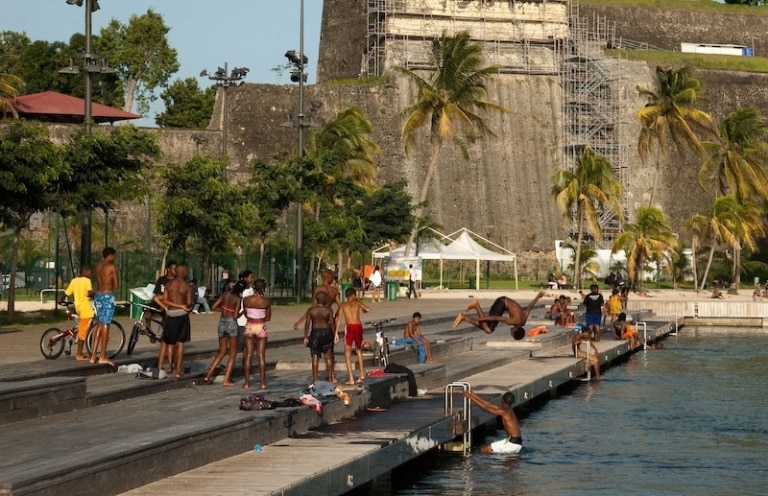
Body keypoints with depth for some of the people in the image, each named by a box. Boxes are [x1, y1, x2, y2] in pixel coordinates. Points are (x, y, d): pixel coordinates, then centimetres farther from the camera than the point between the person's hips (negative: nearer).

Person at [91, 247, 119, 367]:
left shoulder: (98, 266, 11)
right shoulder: (112, 267, -10)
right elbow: (116, 285, -9)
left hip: (98, 295, 7)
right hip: (108, 296, -7)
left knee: (100, 325, 14)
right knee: (105, 325, -4)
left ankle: (94, 355, 12)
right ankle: (103, 357, -4)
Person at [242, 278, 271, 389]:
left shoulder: (246, 300, -8)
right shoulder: (266, 301, -9)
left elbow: (245, 314, 3)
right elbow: (268, 318, -1)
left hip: (249, 327, 1)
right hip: (261, 327, -1)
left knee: (248, 355, 7)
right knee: (261, 356, 5)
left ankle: (247, 382, 7)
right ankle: (262, 382, 6)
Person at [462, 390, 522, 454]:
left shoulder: (503, 412, -15)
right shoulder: (508, 410, 12)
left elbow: (486, 407, -12)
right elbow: (489, 405, 17)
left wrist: (470, 397, -9)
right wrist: (474, 396, 18)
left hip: (512, 443, -9)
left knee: (483, 450, -8)